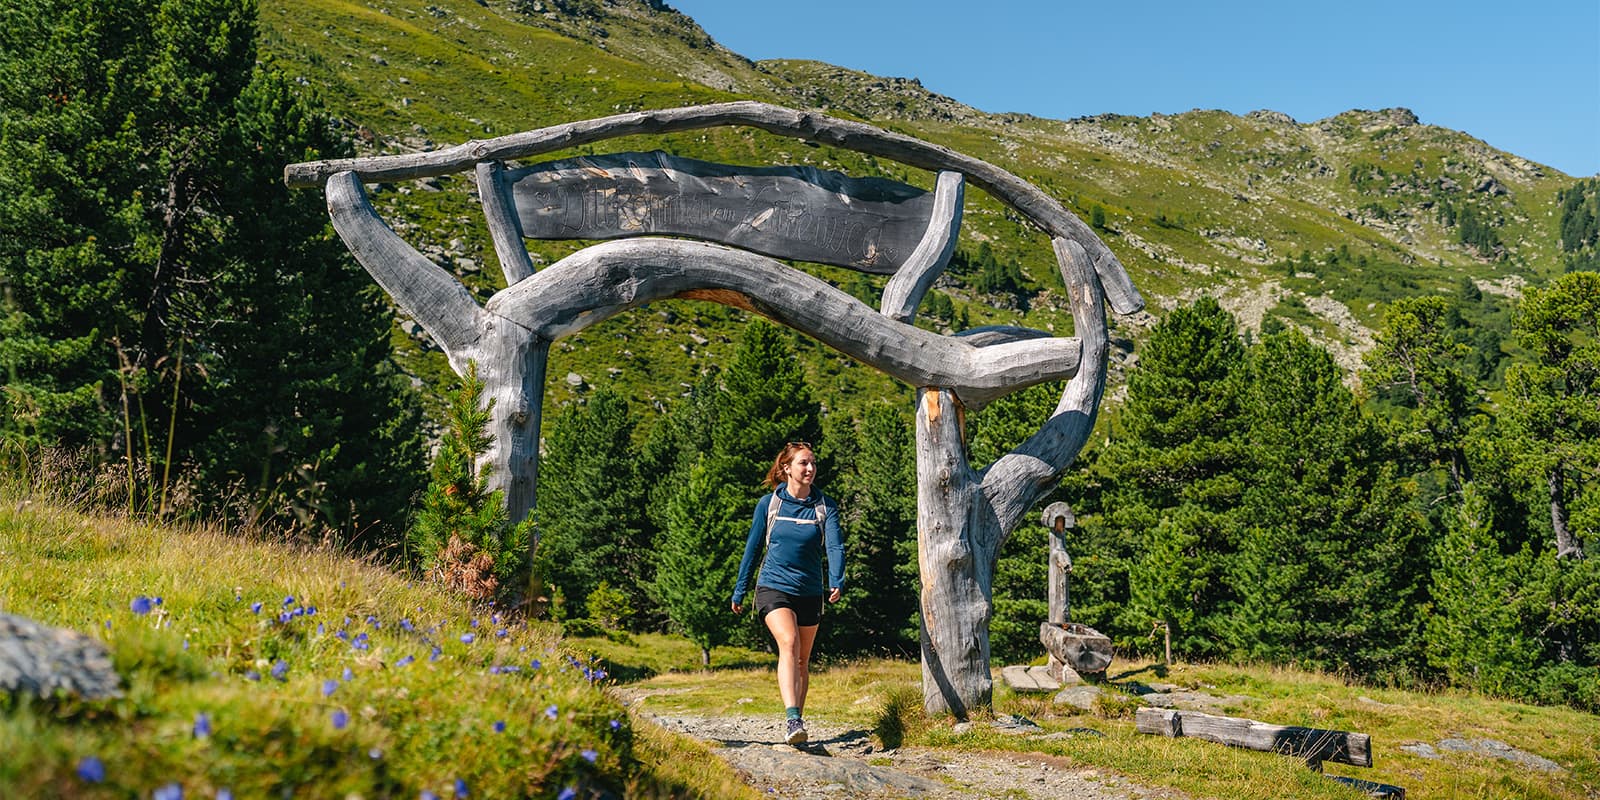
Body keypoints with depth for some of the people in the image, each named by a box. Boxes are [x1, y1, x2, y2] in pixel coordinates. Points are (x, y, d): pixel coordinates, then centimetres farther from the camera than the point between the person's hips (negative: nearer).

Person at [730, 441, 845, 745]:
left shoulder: (825, 507, 1)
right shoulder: (769, 503, 1)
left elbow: (835, 545, -13)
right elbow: (752, 547, 8)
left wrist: (836, 582, -31)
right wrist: (739, 591, 11)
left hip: (810, 592, 2)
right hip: (774, 587, -2)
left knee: (802, 661, 10)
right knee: (789, 643, -25)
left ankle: (796, 722, 25)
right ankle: (792, 718, -35)